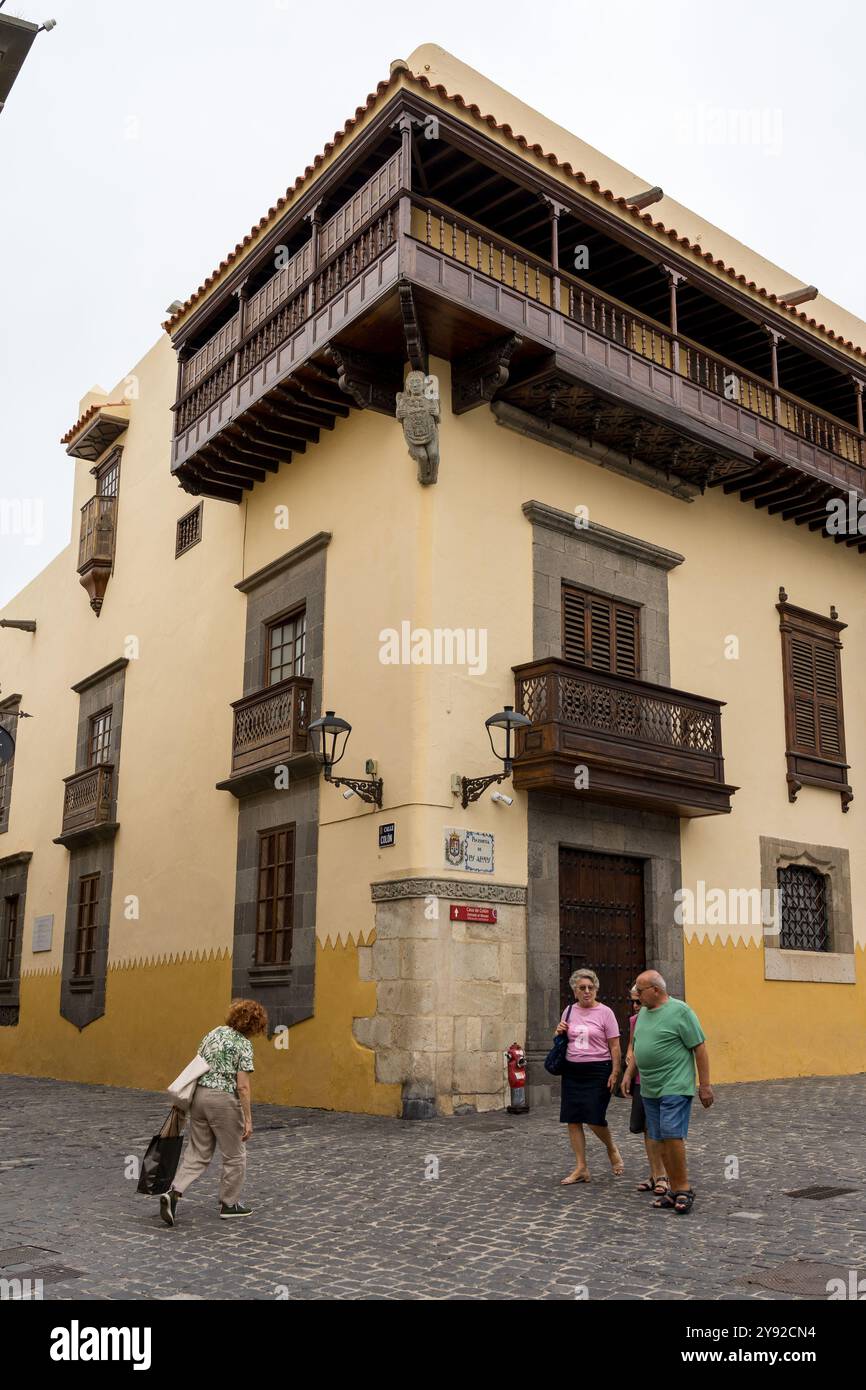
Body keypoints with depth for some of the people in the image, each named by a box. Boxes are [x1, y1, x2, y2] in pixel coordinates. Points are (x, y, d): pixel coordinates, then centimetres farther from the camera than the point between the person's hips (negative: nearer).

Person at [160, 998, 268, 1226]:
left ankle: (173, 1193, -4)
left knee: (197, 1153, 13)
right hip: (223, 1100, -7)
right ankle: (229, 1205, 20)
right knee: (234, 1155, 11)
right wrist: (248, 1119, -11)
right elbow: (242, 1086, -15)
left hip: (199, 1095, 7)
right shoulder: (243, 1044, -11)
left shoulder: (213, 1033, 10)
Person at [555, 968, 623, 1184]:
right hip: (572, 1071, 5)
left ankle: (612, 1150, 24)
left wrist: (615, 1072, -12)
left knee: (594, 1119, -7)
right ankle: (581, 1168, 13)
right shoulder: (569, 1011, 9)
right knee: (572, 1120, 3)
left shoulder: (605, 1012, -4)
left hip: (597, 1071, -5)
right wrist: (559, 1033, 0)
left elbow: (615, 1047, -4)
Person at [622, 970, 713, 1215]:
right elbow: (637, 1048, 24)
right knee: (661, 1140, 8)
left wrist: (705, 1085, -10)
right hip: (649, 1089, 7)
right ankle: (675, 1190, 16)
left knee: (672, 1136, -13)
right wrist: (628, 1074, 15)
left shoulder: (680, 1011, -10)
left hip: (675, 1087, -7)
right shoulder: (643, 1014, 13)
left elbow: (699, 1048, -9)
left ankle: (684, 1189, 0)